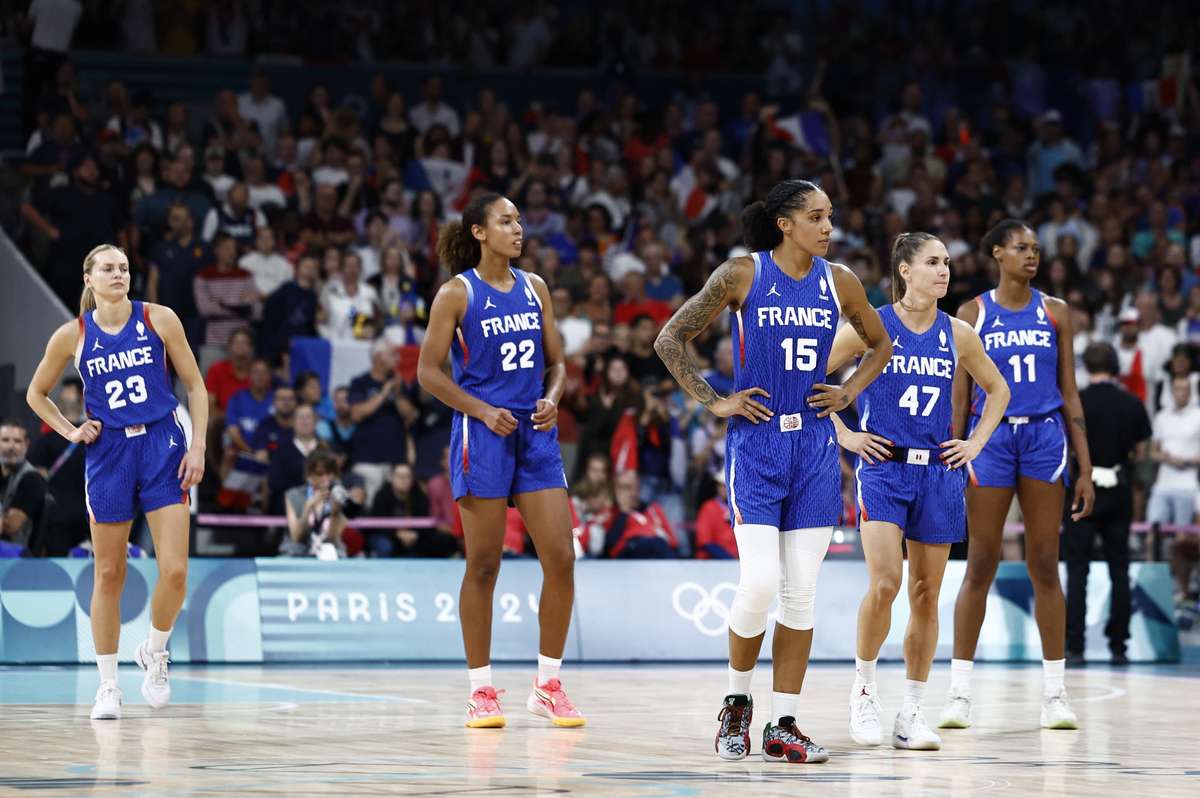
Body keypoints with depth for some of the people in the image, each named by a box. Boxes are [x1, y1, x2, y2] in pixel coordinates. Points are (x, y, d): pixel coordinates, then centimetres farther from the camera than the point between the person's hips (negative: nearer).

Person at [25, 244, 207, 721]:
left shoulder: (159, 320, -1)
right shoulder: (72, 336, 0)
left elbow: (195, 385, 5)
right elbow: (36, 393, 15)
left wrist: (198, 445, -4)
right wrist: (70, 432, 2)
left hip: (163, 448, 0)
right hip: (109, 453, 0)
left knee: (174, 570, -10)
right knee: (109, 574, 4)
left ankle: (154, 653, 18)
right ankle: (108, 685, 15)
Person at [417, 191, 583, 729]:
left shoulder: (534, 288, 11)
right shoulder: (457, 293, -3)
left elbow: (555, 362, 17)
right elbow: (428, 371, -5)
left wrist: (550, 399, -4)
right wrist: (483, 411, -14)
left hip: (535, 434, 5)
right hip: (483, 436, -5)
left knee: (561, 558, -3)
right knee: (483, 564, -1)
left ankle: (548, 686, 8)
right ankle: (481, 690, 8)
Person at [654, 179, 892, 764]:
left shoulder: (837, 282, 5)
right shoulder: (742, 275, -6)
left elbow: (880, 345, 22)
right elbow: (670, 341, 0)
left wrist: (847, 393, 8)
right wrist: (714, 402, -4)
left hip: (814, 446, 4)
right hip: (755, 442, -4)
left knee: (801, 592, 2)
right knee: (760, 581, -14)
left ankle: (783, 726, 7)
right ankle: (737, 703, 9)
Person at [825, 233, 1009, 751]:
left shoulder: (957, 335, 6)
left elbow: (998, 389, 21)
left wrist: (976, 443, 10)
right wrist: (843, 435, -3)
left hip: (938, 472, 4)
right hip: (882, 468, -4)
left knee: (926, 595, 4)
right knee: (884, 583, -18)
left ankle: (911, 713, 12)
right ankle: (863, 689, 2)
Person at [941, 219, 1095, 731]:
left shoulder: (1054, 313, 8)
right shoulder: (973, 314, 3)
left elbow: (1069, 393, 9)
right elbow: (959, 397, 4)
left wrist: (1085, 468, 4)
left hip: (1045, 438, 1)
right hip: (991, 436, -1)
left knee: (1044, 566, 2)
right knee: (980, 565, -1)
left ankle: (1055, 692, 6)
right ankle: (960, 690, 4)